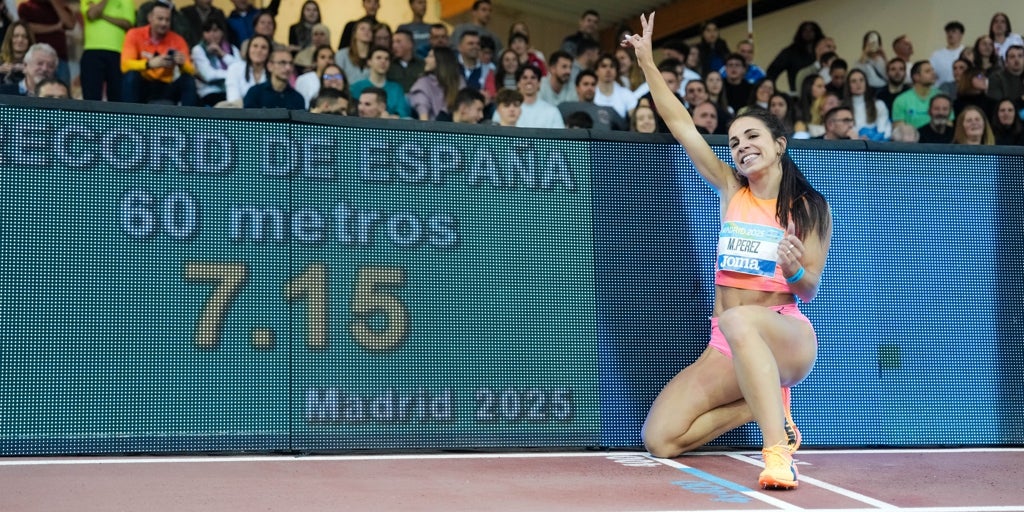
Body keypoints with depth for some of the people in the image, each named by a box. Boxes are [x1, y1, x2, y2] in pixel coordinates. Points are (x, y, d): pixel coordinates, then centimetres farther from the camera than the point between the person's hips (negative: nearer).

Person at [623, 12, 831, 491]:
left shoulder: (810, 208, 1)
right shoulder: (731, 190, 9)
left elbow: (808, 291, 1)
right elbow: (680, 124, 8)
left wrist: (794, 270, -21)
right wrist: (647, 62, 6)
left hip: (788, 339, -5)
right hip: (726, 347, 5)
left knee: (737, 321, -42)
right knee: (660, 439, -13)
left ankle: (778, 449, -45)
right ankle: (766, 402, 7)